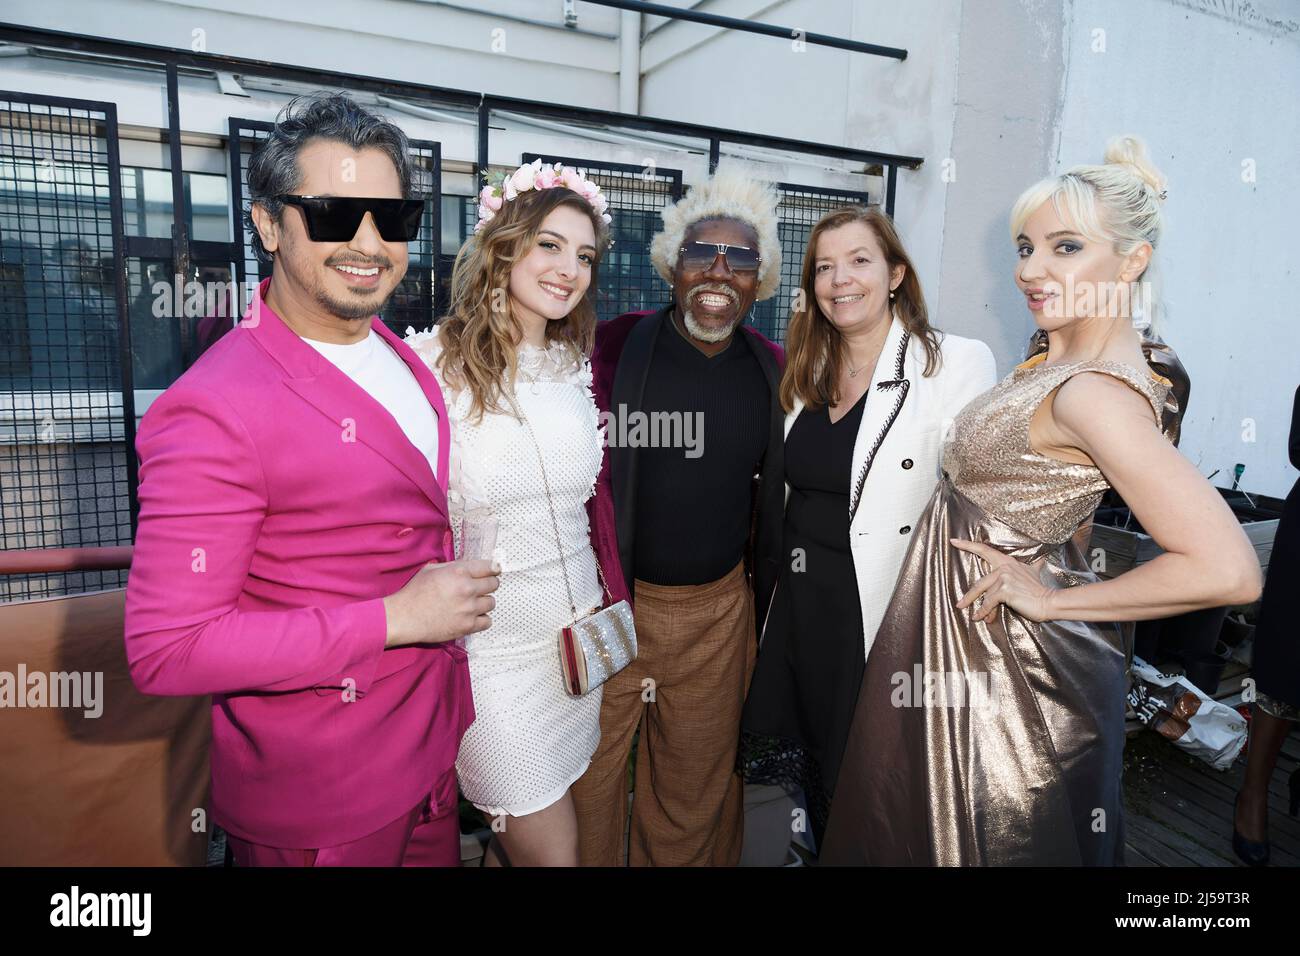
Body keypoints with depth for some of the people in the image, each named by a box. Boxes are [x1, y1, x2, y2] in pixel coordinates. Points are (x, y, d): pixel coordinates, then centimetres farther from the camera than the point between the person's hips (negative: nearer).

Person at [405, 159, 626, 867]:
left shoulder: (577, 363, 5)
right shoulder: (433, 362, -14)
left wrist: (610, 605, 10)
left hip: (579, 632, 5)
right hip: (491, 644, -5)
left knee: (516, 833, 20)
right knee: (553, 852, 7)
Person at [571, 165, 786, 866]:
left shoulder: (773, 371, 1)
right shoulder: (611, 348, -9)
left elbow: (777, 495, 11)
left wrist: (764, 599, 12)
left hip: (719, 611, 3)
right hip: (607, 605, -2)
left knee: (696, 795, 20)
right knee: (588, 786, 14)